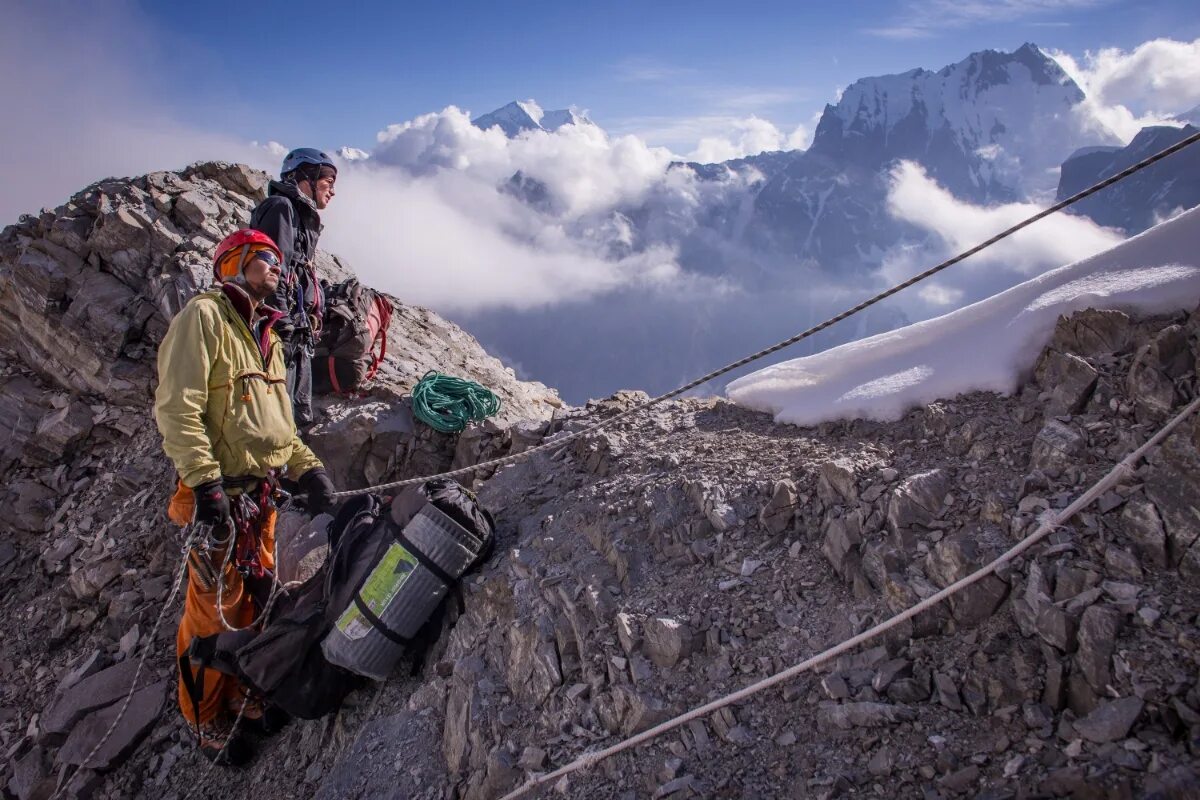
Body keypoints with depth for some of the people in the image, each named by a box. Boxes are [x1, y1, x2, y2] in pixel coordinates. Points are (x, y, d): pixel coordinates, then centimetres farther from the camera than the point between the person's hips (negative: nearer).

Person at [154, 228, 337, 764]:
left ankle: (242, 695, 33)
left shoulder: (266, 336, 18)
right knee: (215, 607, 0)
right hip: (219, 494, -8)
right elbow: (176, 406, -17)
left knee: (256, 596, 15)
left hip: (261, 493, 8)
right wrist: (205, 483, -23)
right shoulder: (204, 315, -8)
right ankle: (207, 721, 18)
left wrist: (307, 468, 7)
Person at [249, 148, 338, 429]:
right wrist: (282, 327, -23)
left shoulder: (303, 217, 25)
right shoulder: (281, 207, -6)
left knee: (301, 417, 14)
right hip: (282, 334, -10)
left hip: (298, 335, 10)